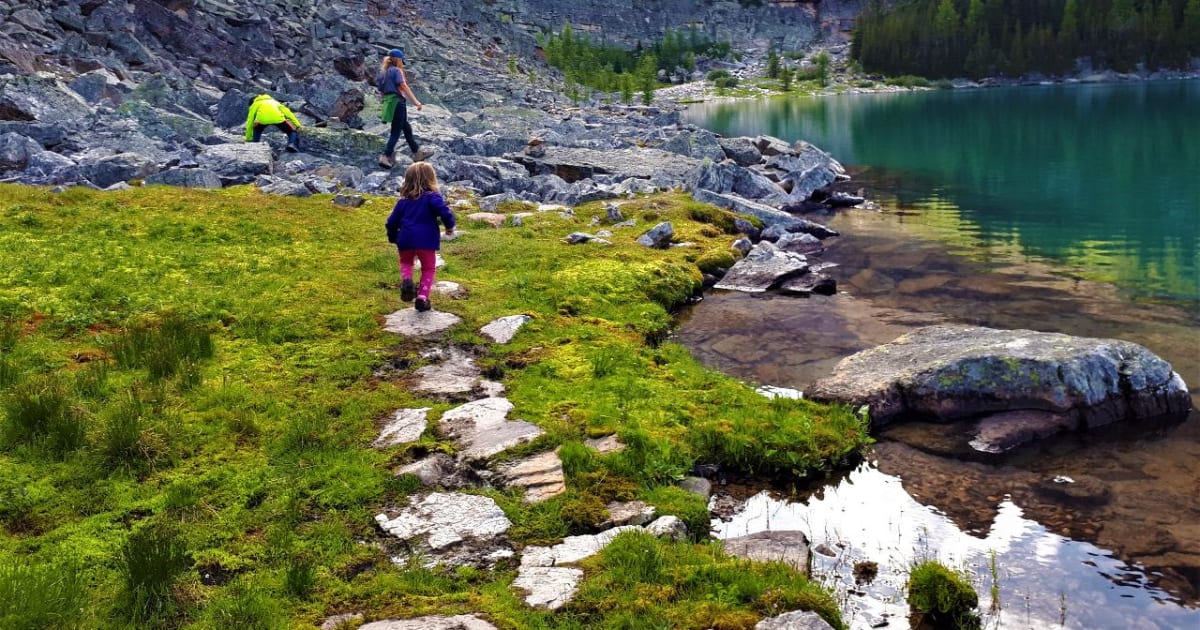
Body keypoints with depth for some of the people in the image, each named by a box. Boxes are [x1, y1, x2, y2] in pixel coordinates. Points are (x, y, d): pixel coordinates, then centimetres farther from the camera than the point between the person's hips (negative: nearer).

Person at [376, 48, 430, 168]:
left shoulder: (383, 72, 15)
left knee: (407, 128, 19)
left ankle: (417, 153, 27)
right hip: (397, 102, -9)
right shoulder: (396, 70, -9)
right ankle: (386, 157, -14)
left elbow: (381, 91, 16)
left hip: (388, 103, 9)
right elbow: (404, 87, -16)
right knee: (396, 132, -6)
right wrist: (416, 102, -17)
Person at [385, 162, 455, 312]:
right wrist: (450, 226, -3)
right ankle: (422, 297, 4)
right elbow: (444, 211, -19)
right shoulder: (432, 197, -1)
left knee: (406, 262, 26)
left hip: (406, 240, 3)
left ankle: (406, 280, -3)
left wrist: (393, 238, 30)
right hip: (427, 241, -3)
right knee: (428, 268, 14)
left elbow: (392, 222, 15)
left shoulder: (403, 201, 13)